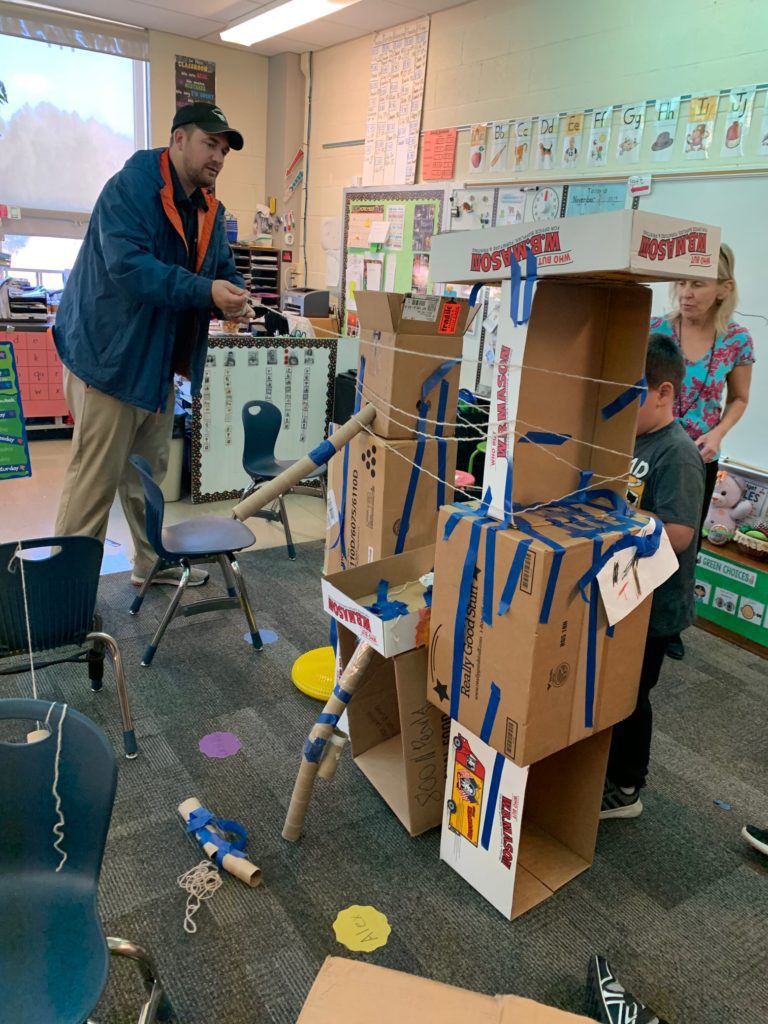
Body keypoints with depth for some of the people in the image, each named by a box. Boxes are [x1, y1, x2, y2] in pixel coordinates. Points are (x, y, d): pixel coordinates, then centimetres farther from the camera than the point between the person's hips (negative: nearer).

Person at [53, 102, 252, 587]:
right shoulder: (131, 188, -15)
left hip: (157, 361, 8)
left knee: (150, 472, 18)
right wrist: (206, 291, -35)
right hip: (108, 353, -8)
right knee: (96, 479, -5)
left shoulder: (210, 209, 12)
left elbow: (223, 271, 11)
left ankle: (152, 561, 32)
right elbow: (128, 265, -29)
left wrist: (233, 298, -13)